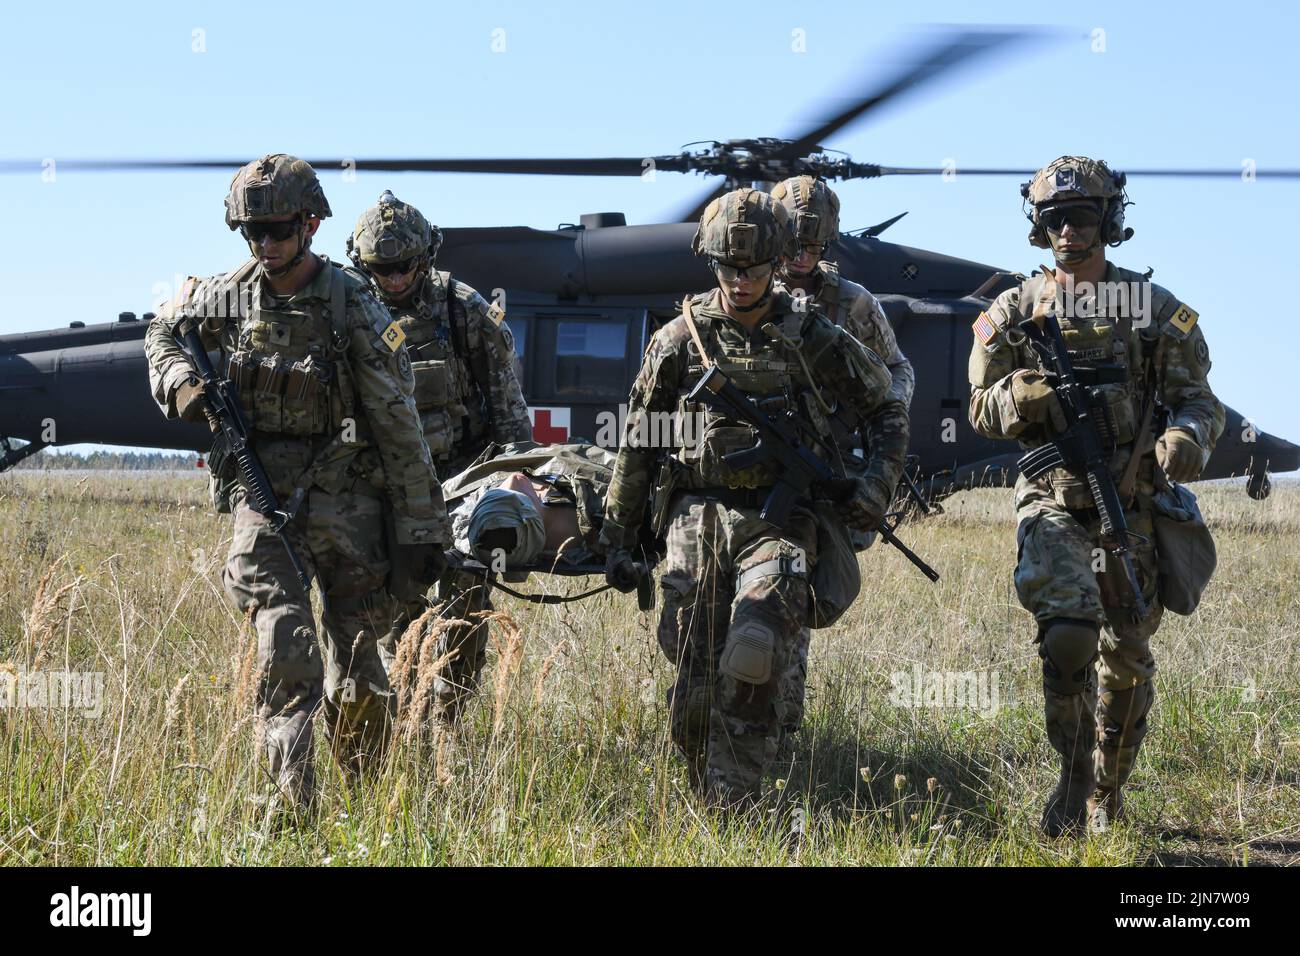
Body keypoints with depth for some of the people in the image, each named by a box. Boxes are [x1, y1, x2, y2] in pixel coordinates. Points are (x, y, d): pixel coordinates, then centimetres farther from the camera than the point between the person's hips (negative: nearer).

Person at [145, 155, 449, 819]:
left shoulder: (354, 309, -9)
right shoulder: (225, 297, 1)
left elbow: (399, 426, -7)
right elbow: (162, 334, 23)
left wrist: (421, 527, -7)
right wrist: (181, 384, 0)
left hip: (343, 497, -2)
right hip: (261, 495, 2)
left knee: (353, 654, 5)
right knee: (285, 652, -12)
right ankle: (292, 797, -12)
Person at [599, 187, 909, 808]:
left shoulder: (814, 338, 4)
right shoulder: (680, 339, 6)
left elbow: (886, 410, 16)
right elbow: (637, 445, 12)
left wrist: (878, 483, -1)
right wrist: (617, 537, 11)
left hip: (779, 523, -2)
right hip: (695, 524, 2)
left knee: (751, 664, -23)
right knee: (694, 696, -2)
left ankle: (732, 812, -13)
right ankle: (707, 805, 19)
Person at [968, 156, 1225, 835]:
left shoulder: (1158, 311, 5)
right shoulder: (1013, 311, 7)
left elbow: (1198, 399, 3)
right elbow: (981, 409, 8)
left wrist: (1187, 436, -21)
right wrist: (1022, 396, -15)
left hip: (1132, 507, 1)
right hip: (1053, 504, -1)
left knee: (1127, 658, 7)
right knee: (1068, 634, -22)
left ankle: (1106, 796, 26)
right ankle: (1072, 776, -3)